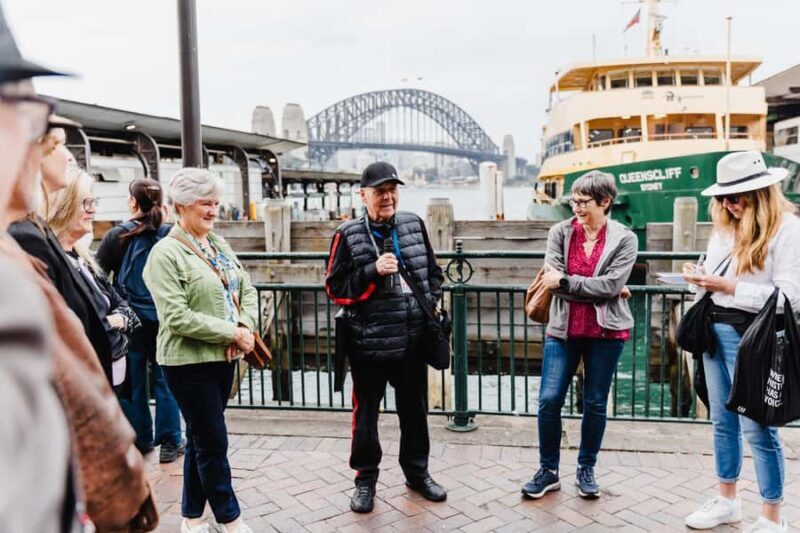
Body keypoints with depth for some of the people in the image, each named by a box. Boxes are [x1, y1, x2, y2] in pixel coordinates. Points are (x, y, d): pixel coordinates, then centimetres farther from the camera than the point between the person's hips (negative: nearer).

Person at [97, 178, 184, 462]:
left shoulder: (117, 236, -9)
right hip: (165, 320, 1)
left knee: (133, 382, 13)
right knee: (164, 380, 10)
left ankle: (140, 440, 24)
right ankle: (169, 441, 15)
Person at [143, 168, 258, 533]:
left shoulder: (219, 245, 9)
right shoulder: (165, 253, -13)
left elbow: (247, 290, 10)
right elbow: (176, 317, -21)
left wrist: (245, 325, -10)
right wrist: (231, 332, -18)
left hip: (224, 357, 7)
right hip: (189, 362, -7)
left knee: (201, 438, 16)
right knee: (213, 442, 1)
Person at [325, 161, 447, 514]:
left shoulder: (414, 225, 6)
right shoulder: (348, 234, -6)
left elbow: (433, 271, 17)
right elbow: (335, 287, -7)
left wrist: (431, 303, 3)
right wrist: (373, 271, -19)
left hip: (413, 339, 4)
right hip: (369, 342, -3)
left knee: (415, 410, 17)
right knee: (366, 414, 10)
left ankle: (417, 472, 37)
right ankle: (365, 478, 29)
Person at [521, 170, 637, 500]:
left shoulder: (624, 239, -1)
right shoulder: (560, 233, 2)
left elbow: (611, 285, -13)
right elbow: (553, 280, -9)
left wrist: (565, 281, -14)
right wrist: (598, 289, -12)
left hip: (605, 331, -1)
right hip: (563, 329, 1)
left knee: (595, 403, 10)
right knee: (549, 400, -2)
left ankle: (586, 469, 29)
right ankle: (548, 470, 16)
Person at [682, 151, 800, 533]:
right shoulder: (724, 226, 11)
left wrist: (728, 287, -21)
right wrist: (701, 279, -6)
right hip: (714, 331, 7)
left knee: (757, 428, 0)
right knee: (723, 422, 16)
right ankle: (727, 501, 31)